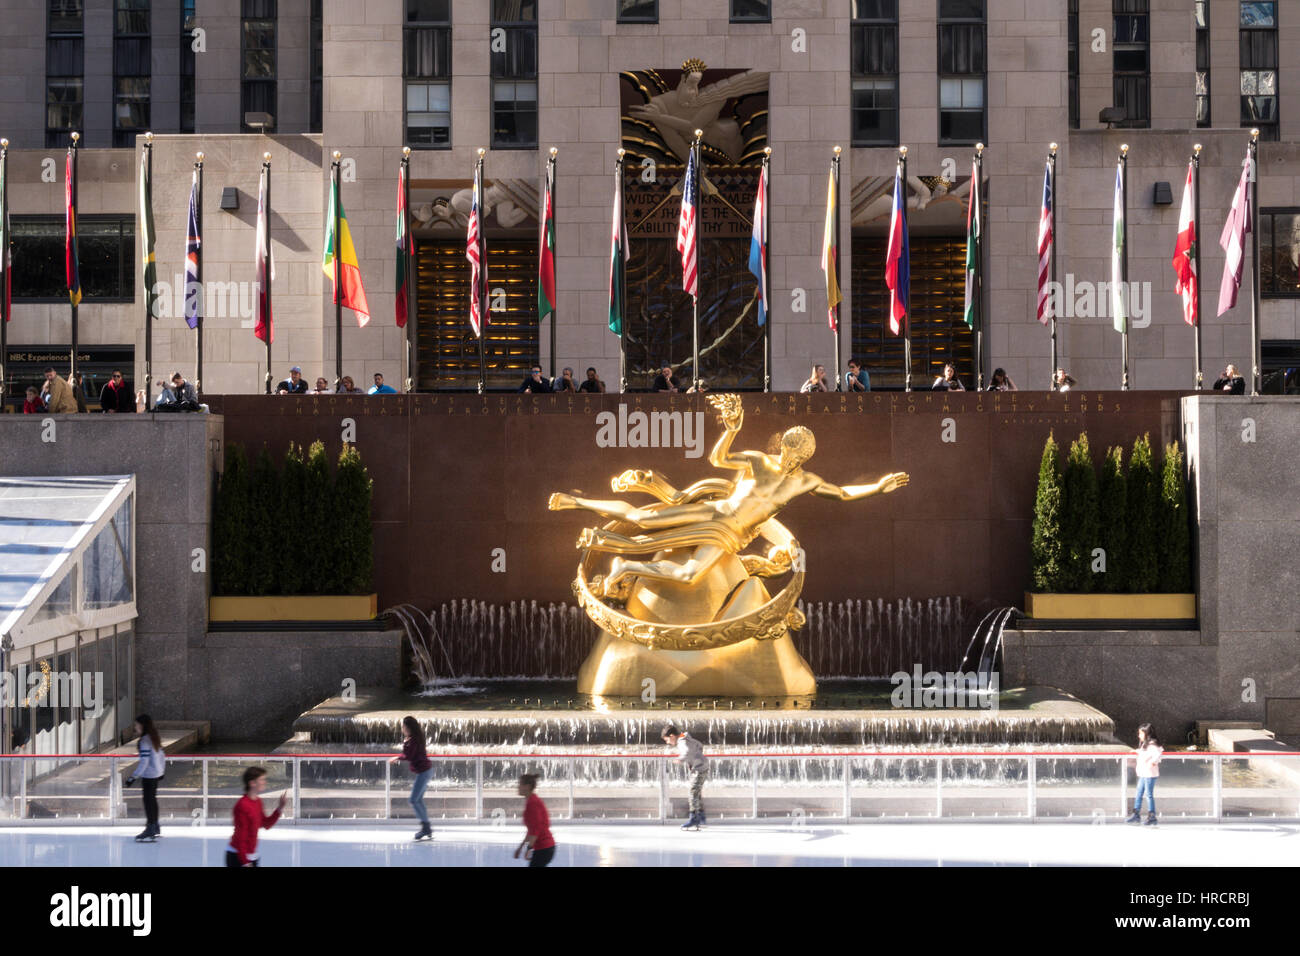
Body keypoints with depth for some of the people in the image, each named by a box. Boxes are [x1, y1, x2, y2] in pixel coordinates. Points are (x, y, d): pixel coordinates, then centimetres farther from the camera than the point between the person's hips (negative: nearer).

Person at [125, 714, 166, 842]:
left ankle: (150, 832, -4)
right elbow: (162, 755, 16)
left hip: (149, 775, -10)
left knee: (148, 801, -5)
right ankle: (155, 828, 29)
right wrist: (162, 770, 27)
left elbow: (144, 761, -24)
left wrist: (134, 776, -23)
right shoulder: (154, 738, 9)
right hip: (157, 773, 10)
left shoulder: (145, 741, -19)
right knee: (152, 799, 18)